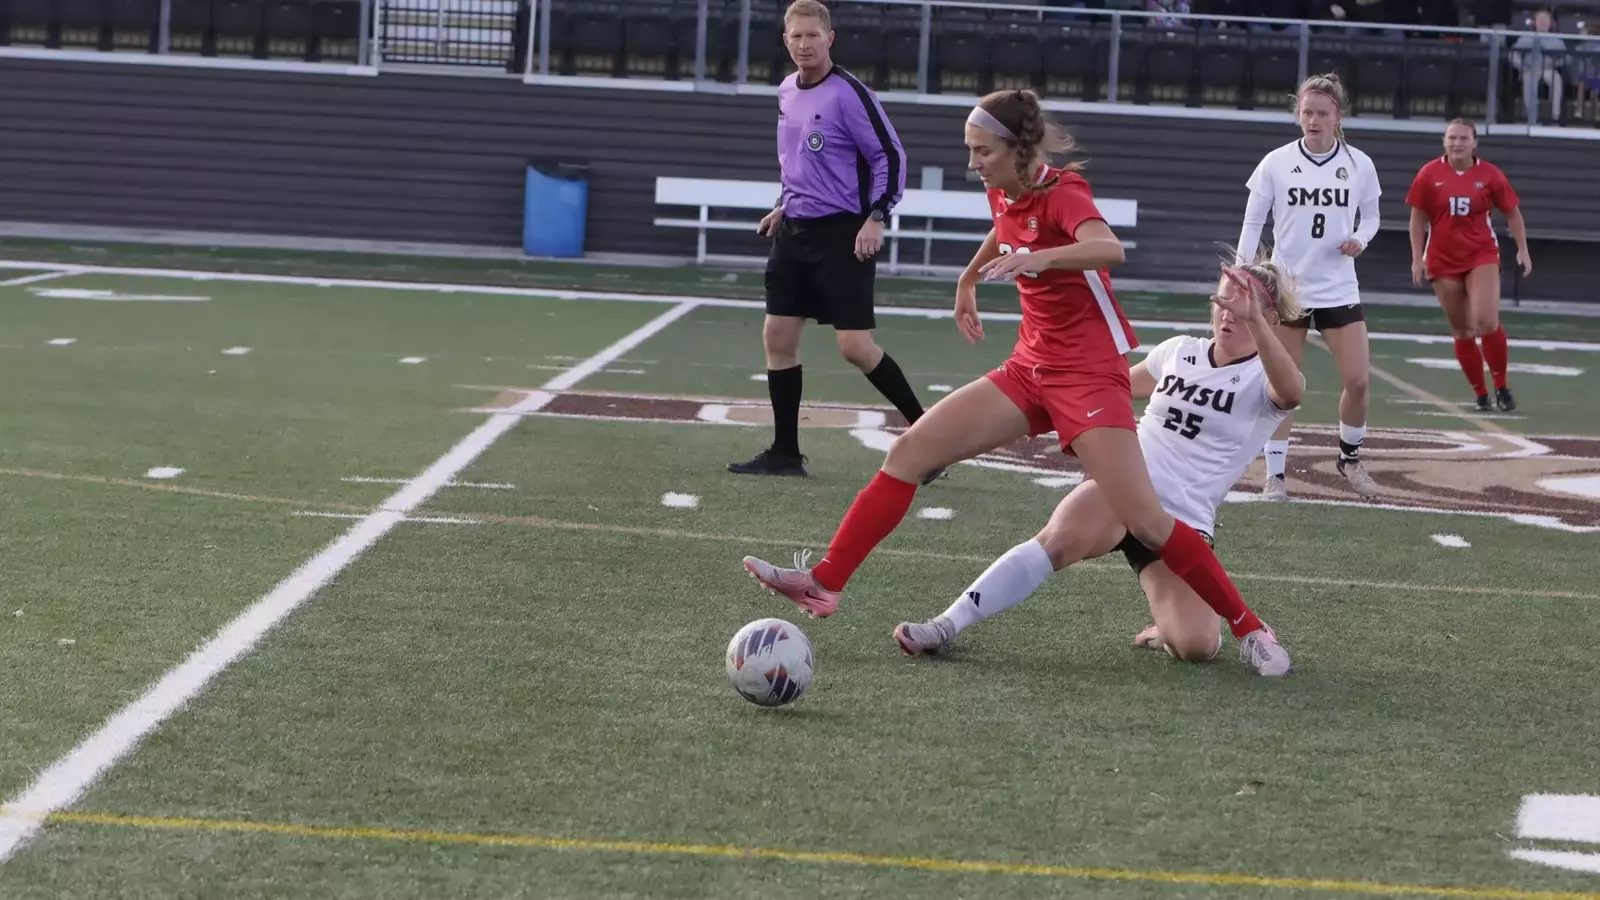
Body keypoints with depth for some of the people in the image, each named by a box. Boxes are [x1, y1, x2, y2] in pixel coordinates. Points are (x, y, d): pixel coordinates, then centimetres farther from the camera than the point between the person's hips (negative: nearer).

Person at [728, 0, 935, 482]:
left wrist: (876, 217, -20)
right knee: (777, 337, 5)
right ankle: (785, 453, 14)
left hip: (842, 234, -8)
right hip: (795, 230, 8)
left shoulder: (848, 94, -14)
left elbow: (889, 155, -14)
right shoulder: (787, 92, 10)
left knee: (855, 346, -12)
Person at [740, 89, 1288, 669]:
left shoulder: (1062, 193, -18)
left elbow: (1109, 249, -42)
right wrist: (968, 278, 40)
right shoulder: (1004, 195, 4)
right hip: (1032, 369, 8)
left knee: (1143, 521, -17)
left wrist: (1040, 257, -57)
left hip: (1090, 376, -8)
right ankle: (824, 584, 2)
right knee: (909, 452, -1)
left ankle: (1248, 626, -3)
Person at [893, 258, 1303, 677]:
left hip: (1184, 521, -2)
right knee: (1059, 539, -32)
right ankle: (946, 626, -34)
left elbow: (1292, 392, -31)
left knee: (1194, 646, -24)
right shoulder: (1179, 351, 11)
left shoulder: (1262, 377, -3)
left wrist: (1253, 320, -44)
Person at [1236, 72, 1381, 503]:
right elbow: (1252, 222, -1)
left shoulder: (1359, 165, -1)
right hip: (1286, 286, -1)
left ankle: (1350, 457, 20)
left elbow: (1370, 216, 11)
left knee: (1357, 379, -4)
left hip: (1339, 288, 1)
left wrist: (1360, 238, -11)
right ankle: (1275, 473, 9)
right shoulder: (1276, 163, -5)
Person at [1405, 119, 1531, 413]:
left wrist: (1523, 249, 1)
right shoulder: (1429, 174, -3)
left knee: (1486, 321, -17)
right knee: (1462, 331, 5)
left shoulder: (1490, 175, -3)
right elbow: (1418, 218, 3)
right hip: (1443, 261, 1)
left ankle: (1501, 387, 1)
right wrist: (1417, 258, -1)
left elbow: (1512, 213, 7)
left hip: (1482, 256, -1)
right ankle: (1481, 393, 17)